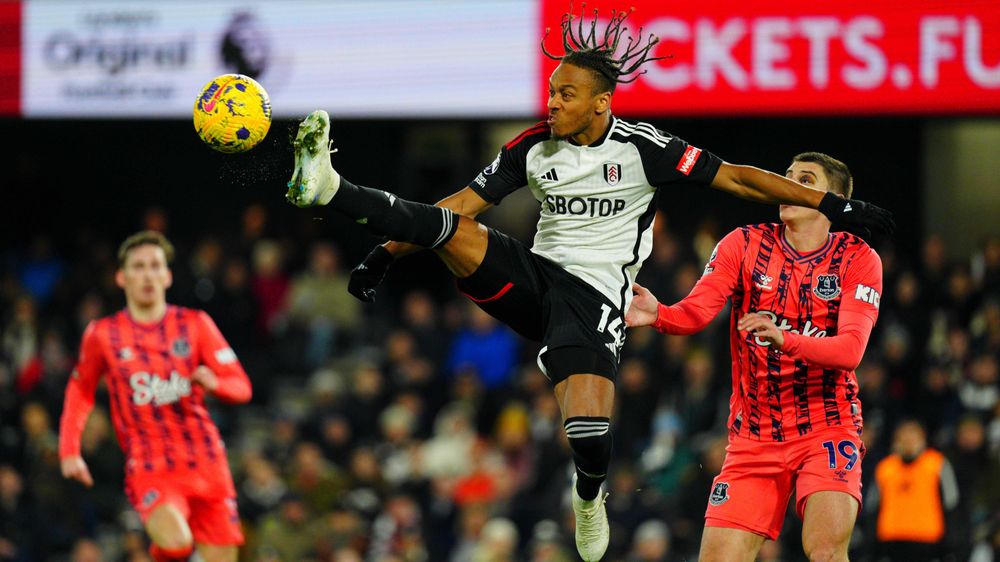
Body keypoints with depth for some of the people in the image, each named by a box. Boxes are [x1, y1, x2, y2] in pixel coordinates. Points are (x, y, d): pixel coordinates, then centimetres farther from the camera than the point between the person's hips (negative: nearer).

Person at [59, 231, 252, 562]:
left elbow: (240, 386, 3)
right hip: (149, 470, -3)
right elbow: (80, 391, 20)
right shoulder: (103, 335, 5)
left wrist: (214, 383, -20)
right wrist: (69, 451, 9)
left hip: (206, 466, 3)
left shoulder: (195, 324, 6)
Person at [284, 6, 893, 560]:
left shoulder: (641, 148, -7)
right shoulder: (533, 148, 4)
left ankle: (589, 494, 13)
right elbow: (465, 204, 8)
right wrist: (385, 254, 2)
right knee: (454, 229, -24)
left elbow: (735, 177, -4)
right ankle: (326, 189, -38)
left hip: (595, 297, -3)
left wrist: (832, 205, -7)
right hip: (534, 277, 3)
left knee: (591, 433, -23)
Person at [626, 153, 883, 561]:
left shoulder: (857, 259, -3)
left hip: (827, 428, -2)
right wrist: (658, 315, -34)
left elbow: (851, 350, -17)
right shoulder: (745, 245, 2)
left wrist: (785, 340, -36)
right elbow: (697, 311, -11)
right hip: (754, 436, 2)